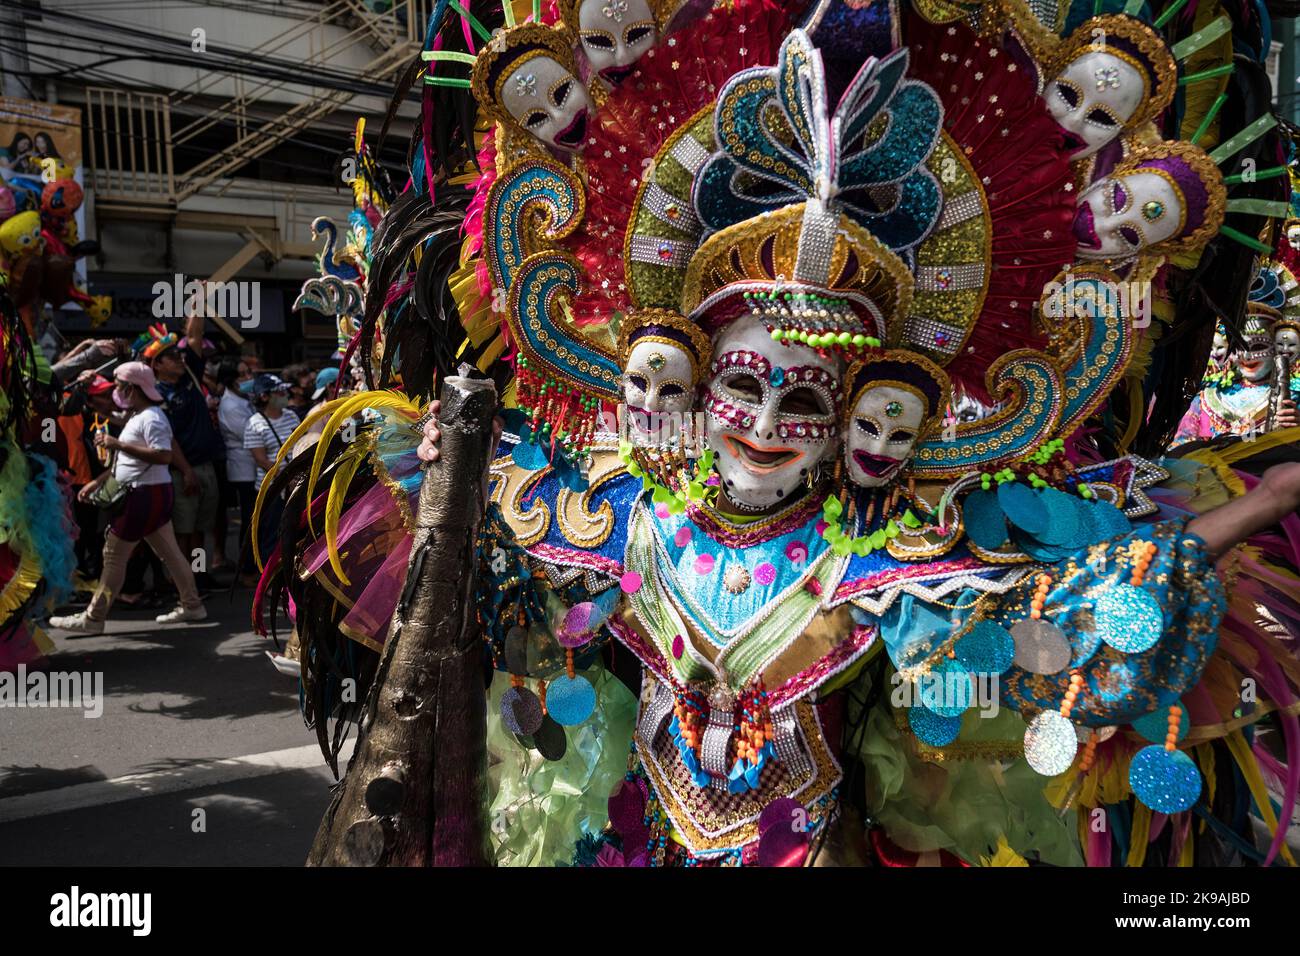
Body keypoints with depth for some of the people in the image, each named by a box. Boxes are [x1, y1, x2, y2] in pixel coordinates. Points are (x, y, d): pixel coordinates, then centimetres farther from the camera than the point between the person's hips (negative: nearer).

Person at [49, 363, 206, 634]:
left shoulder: (151, 418, -16)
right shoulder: (139, 417, 16)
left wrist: (118, 444, -25)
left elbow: (164, 456, -28)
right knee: (169, 552, 13)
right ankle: (191, 605, 19)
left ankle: (93, 618, 5)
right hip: (148, 494, 10)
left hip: (146, 495, -10)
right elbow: (127, 460, 22)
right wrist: (97, 482, 19)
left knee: (114, 556, -3)